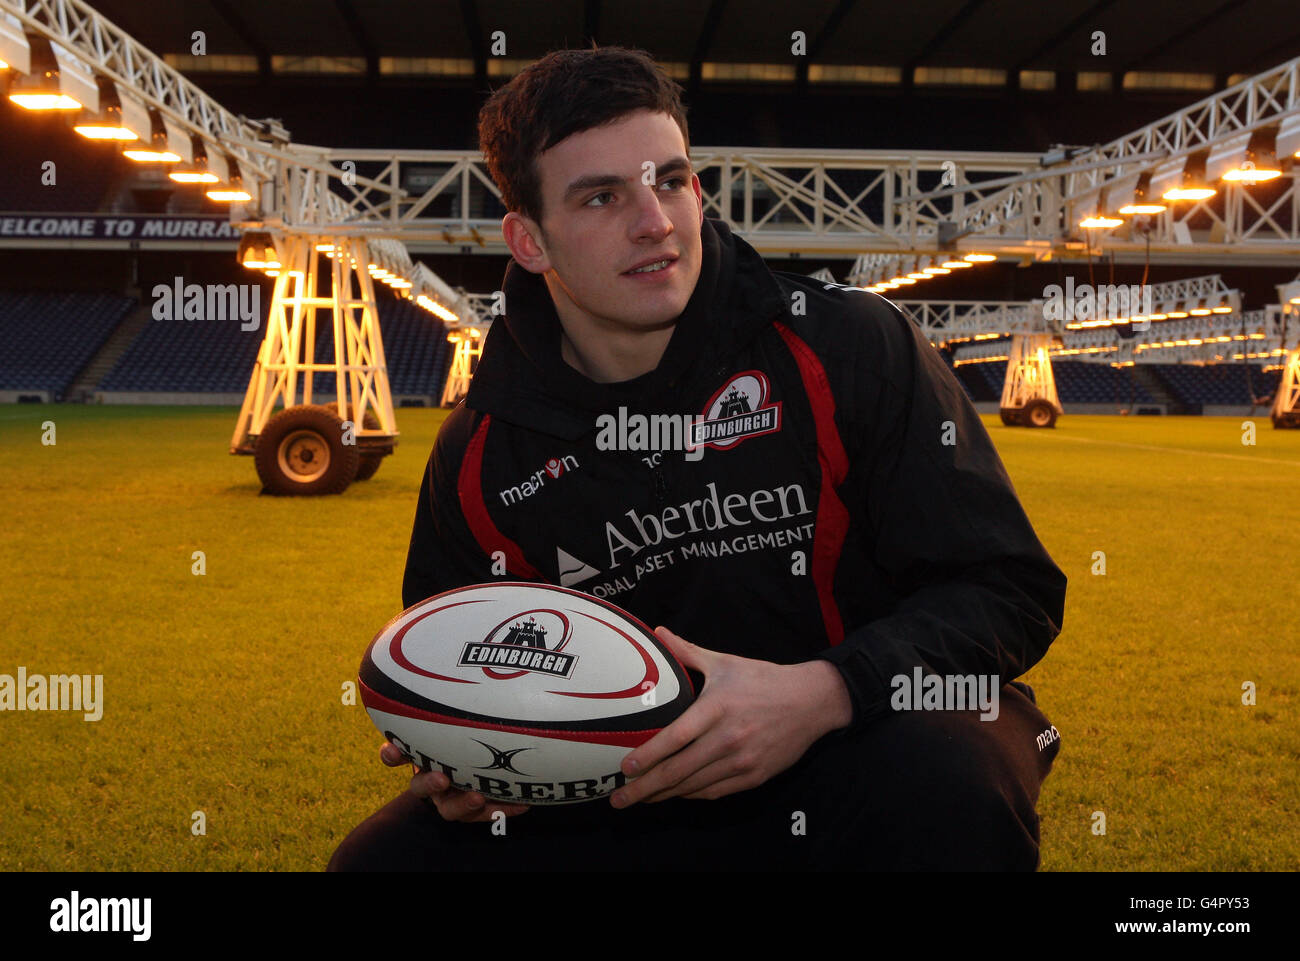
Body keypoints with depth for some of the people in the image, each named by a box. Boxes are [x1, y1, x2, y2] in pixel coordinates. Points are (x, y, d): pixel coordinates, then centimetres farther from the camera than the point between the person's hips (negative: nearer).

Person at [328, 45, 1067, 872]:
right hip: (634, 794, 3)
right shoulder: (480, 455, -1)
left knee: (939, 783, -37)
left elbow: (1010, 588, -10)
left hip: (869, 748, -2)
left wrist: (822, 694, -27)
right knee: (384, 857, -11)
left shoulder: (848, 349, -9)